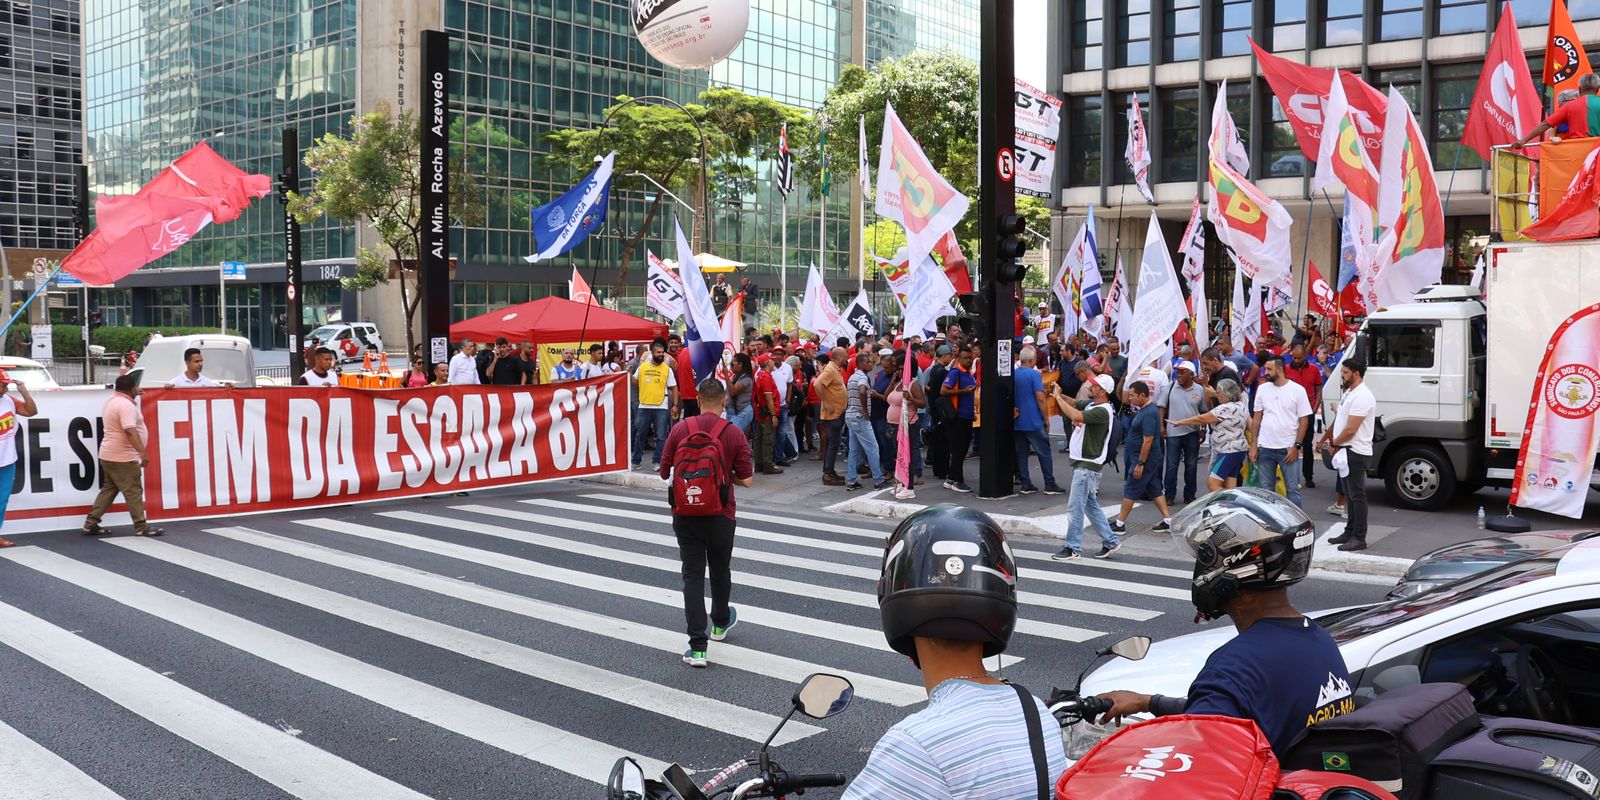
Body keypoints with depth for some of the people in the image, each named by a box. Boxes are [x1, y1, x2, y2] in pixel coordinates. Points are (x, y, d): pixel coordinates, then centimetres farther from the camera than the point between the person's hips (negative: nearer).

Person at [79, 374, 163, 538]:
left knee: (109, 489, 16)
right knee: (134, 491, -4)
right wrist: (143, 453, -34)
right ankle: (142, 527, -1)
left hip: (109, 455, 10)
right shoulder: (126, 405, -20)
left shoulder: (112, 400, 11)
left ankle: (90, 524, 16)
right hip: (122, 457, -10)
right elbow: (130, 431, -30)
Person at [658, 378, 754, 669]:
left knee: (692, 575, 2)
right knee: (720, 570, 21)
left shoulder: (679, 430, -5)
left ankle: (697, 646, -6)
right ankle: (720, 623, 45)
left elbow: (664, 471, 2)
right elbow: (746, 480, -8)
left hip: (685, 513, 0)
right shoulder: (734, 434, -9)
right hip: (720, 514, 0)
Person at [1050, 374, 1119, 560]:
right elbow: (1074, 403, 22)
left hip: (1088, 466, -10)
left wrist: (1057, 397, -20)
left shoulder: (1102, 411, -20)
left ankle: (1072, 548, 2)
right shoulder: (1090, 404, 8)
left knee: (1075, 507, -5)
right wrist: (1059, 394, 1)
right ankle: (1110, 542, 25)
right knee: (1091, 505, 17)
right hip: (1081, 463, 10)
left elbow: (1075, 415, -31)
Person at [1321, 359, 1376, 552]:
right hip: (1346, 451, 10)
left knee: (1357, 495, -6)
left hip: (1356, 452, -10)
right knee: (1350, 494, 16)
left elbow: (1350, 429, -21)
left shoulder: (1361, 396, -19)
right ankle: (1350, 532, 24)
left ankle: (1359, 538, -3)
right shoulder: (1348, 393, 14)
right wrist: (1326, 439, 15)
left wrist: (1334, 443, -9)